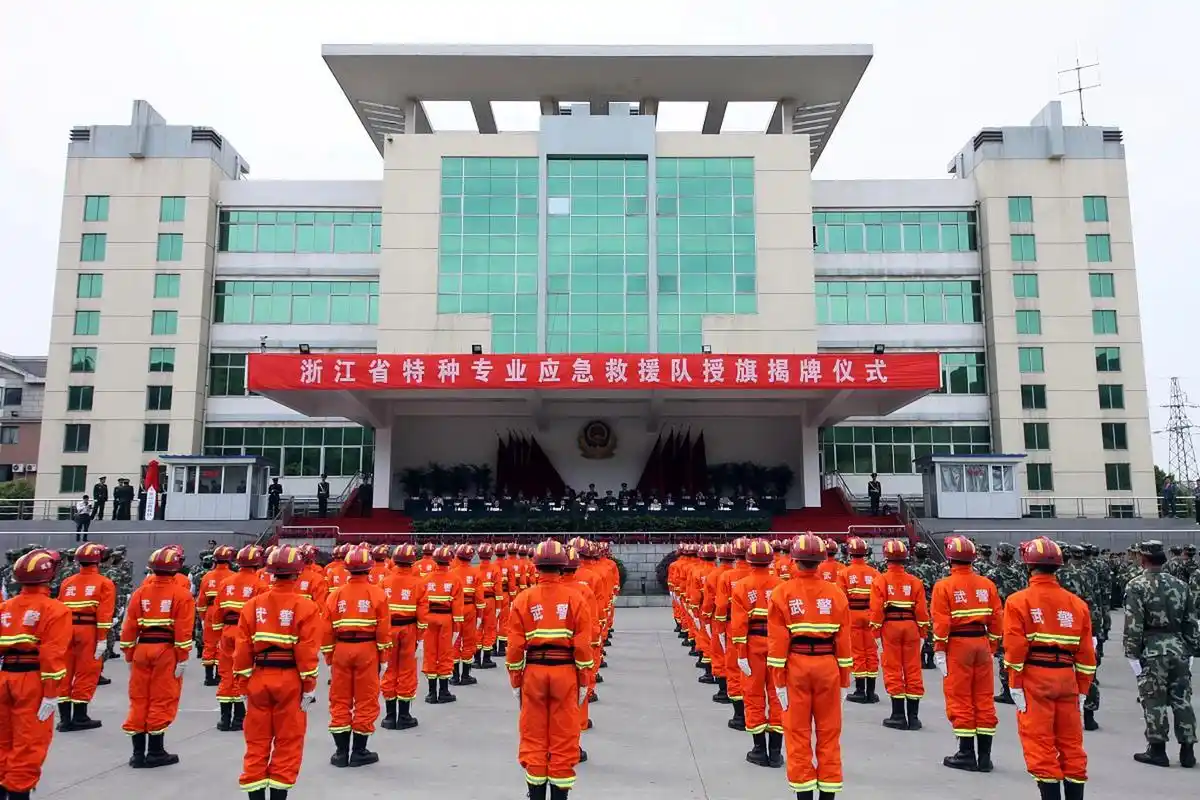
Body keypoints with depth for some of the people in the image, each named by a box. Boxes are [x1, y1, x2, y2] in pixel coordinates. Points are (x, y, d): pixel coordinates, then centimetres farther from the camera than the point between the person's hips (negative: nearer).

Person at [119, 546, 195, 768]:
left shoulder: (140, 592, 5)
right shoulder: (181, 594, -7)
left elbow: (129, 627, 6)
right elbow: (183, 630, -11)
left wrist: (129, 655, 14)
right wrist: (182, 658, -6)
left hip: (142, 648, 4)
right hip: (166, 650, -4)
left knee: (139, 699, 12)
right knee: (162, 701, 4)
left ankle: (138, 752, 18)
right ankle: (155, 752, 10)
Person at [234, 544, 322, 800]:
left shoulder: (253, 604, 1)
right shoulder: (305, 607, -9)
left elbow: (243, 647, 1)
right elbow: (307, 650, -12)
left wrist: (245, 680, 9)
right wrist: (309, 686, -5)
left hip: (259, 678, 3)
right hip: (290, 679, -3)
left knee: (257, 742, 13)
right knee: (288, 742, 8)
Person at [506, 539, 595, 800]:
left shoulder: (523, 598, -2)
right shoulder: (575, 597, -4)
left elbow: (515, 646, -2)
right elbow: (583, 644, -6)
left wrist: (516, 681, 8)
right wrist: (583, 681, 4)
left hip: (534, 671, 1)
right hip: (565, 671, -1)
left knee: (534, 737, 13)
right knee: (564, 739, 10)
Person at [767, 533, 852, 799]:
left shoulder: (782, 593, -6)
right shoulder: (836, 593, 0)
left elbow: (777, 641, -7)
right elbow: (844, 640, 1)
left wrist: (779, 680, -2)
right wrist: (844, 678, 9)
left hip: (796, 665, -2)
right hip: (828, 665, 2)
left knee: (798, 733, 8)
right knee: (829, 733, 13)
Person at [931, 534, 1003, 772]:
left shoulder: (944, 586, -8)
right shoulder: (986, 584, 5)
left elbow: (941, 622, -12)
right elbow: (996, 619, 6)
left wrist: (939, 650, -6)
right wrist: (992, 647, 15)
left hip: (957, 645, -4)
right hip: (982, 642, 5)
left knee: (960, 699, 4)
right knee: (984, 699, 10)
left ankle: (966, 754, 9)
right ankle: (985, 756, 16)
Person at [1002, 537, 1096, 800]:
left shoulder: (1018, 601, -6)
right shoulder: (1077, 603, 6)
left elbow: (1015, 648, -11)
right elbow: (1086, 653, 7)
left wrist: (1015, 684, -4)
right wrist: (1082, 689, 14)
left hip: (1034, 678, -4)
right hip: (1067, 678, 4)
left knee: (1040, 744, 2)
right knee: (1071, 744, 14)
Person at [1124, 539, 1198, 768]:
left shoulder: (1137, 585, -9)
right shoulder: (1180, 585, 8)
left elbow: (1133, 624, -13)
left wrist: (1132, 652, -8)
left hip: (1153, 649, -5)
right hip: (1179, 648, 5)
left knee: (1154, 700, 2)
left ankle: (1157, 750, 8)